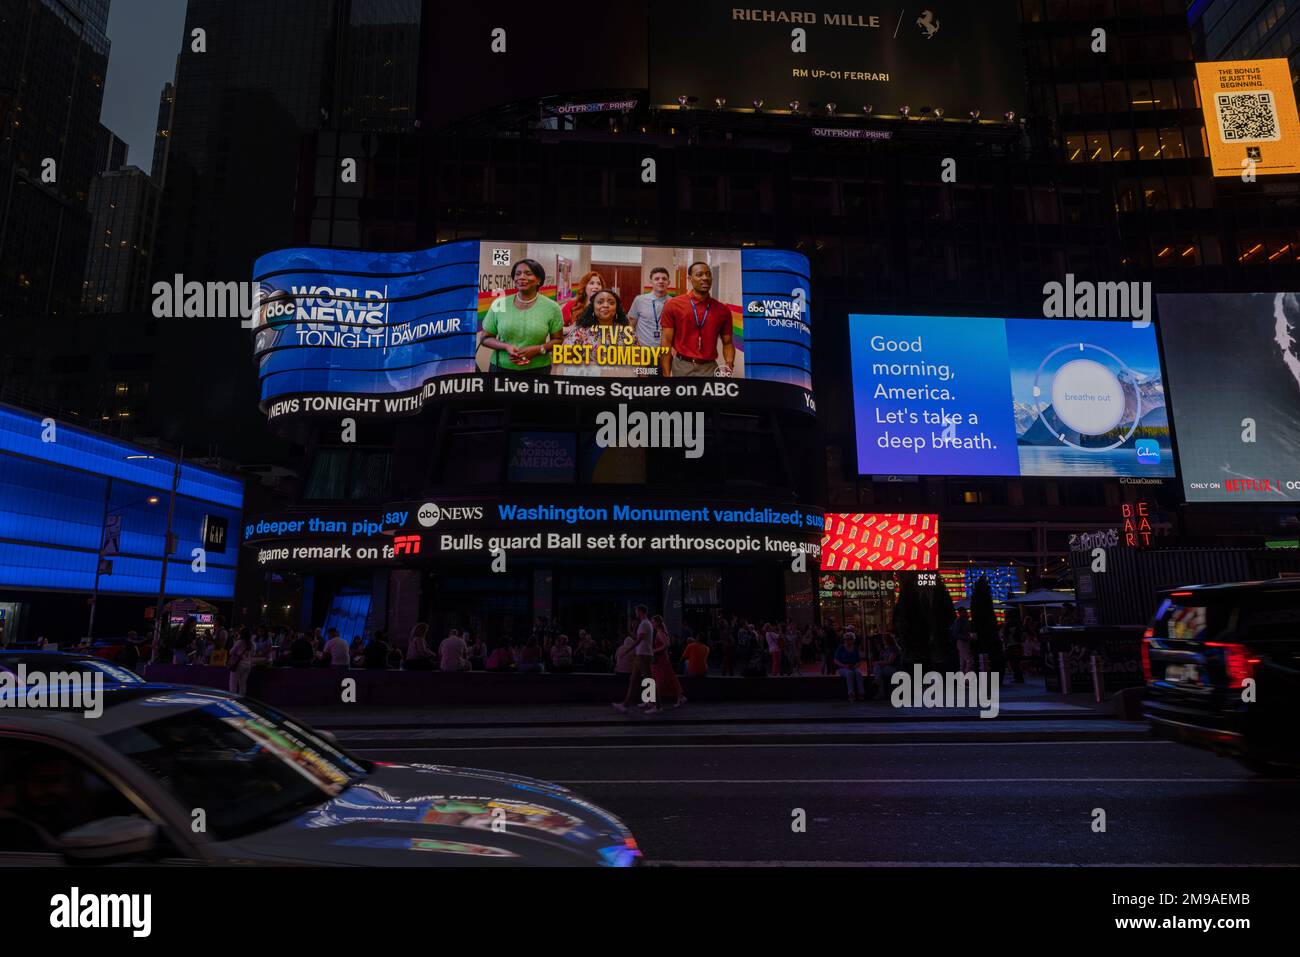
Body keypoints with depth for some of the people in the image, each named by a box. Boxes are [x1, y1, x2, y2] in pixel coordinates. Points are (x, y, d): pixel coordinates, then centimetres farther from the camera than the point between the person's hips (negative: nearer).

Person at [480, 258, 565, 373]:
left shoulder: (551, 307, -3)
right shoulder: (499, 304, -1)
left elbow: (558, 340, 2)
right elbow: (486, 338, 4)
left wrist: (538, 349, -15)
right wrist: (506, 346, -14)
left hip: (538, 369, -1)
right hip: (501, 367, 1)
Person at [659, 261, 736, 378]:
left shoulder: (723, 310, 4)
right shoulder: (674, 305, -2)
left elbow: (727, 343, 9)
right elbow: (666, 342, -4)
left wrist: (729, 365, -11)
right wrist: (666, 374, -10)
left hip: (710, 368, 1)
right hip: (681, 366, -1)